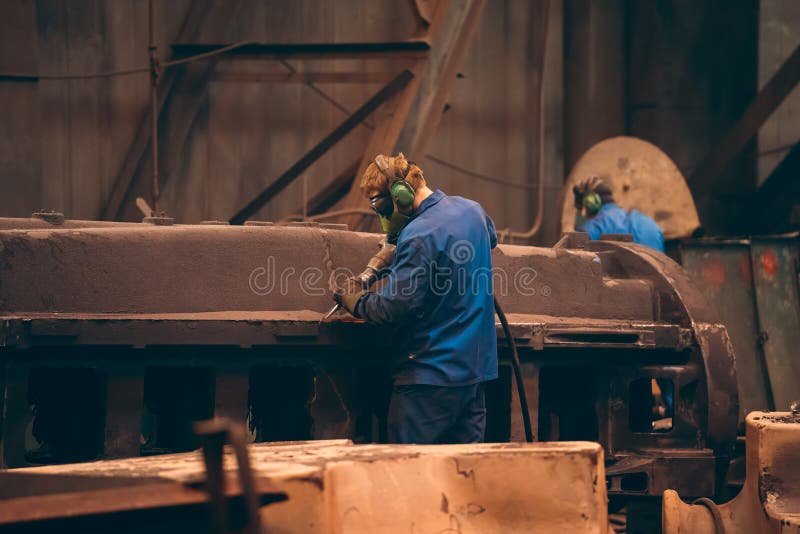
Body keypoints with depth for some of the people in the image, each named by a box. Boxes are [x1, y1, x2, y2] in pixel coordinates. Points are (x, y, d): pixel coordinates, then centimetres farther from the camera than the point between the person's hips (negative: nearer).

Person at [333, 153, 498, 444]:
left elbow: (392, 308, -19)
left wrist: (352, 298, 0)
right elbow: (490, 238, 33)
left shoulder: (419, 237, -19)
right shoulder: (472, 210, 7)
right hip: (476, 370, 8)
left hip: (429, 378, -8)